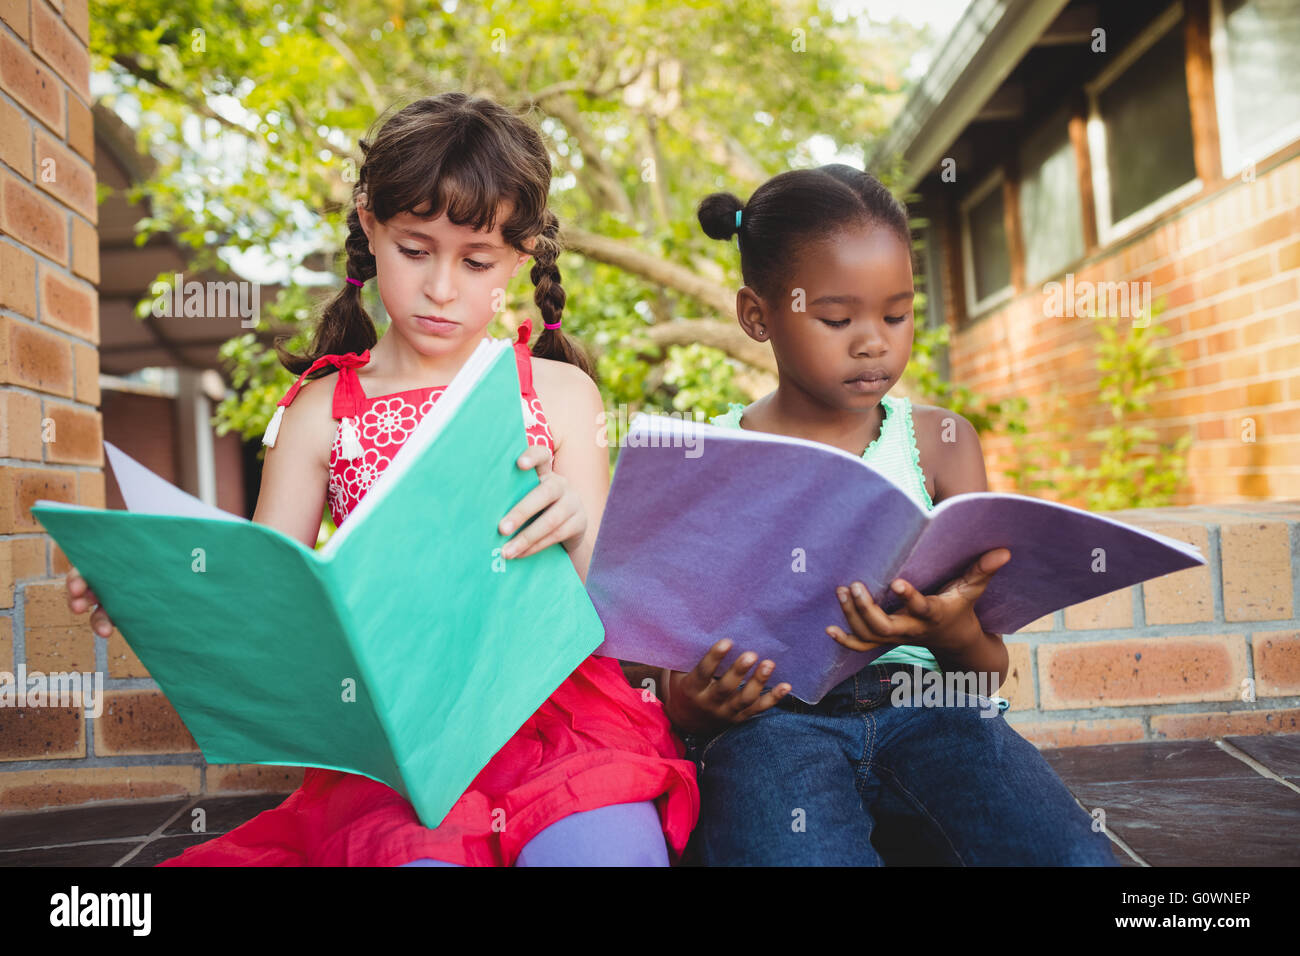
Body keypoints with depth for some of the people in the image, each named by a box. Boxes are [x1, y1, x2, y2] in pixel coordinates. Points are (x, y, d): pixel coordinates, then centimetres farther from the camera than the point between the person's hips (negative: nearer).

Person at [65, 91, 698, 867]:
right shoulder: (322, 414, 10)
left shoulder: (558, 393, 10)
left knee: (604, 847, -28)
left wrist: (577, 527, -14)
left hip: (554, 708, 0)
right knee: (418, 851, -29)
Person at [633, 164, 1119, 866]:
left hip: (925, 707, 3)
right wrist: (697, 699, -16)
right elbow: (678, 698, 9)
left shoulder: (941, 441, 13)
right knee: (804, 853, -37)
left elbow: (990, 670, 11)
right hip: (772, 718, -3)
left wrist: (953, 632, -13)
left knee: (1076, 856, -26)